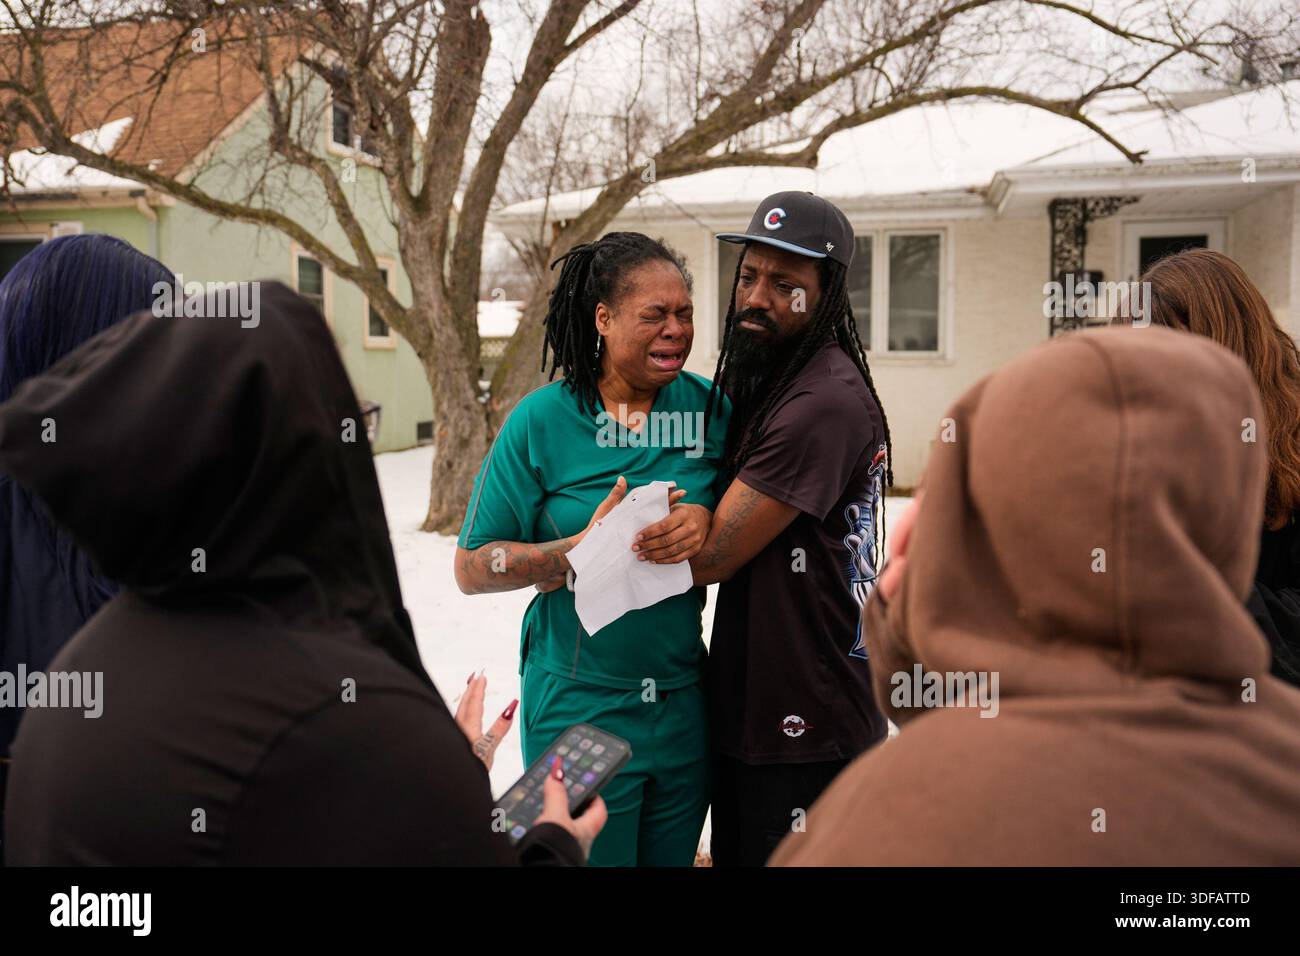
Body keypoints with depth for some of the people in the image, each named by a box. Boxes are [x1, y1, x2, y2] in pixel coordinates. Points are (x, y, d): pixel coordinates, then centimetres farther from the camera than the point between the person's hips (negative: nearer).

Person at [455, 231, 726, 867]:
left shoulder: (706, 405, -2)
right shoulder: (542, 420, -11)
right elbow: (471, 568, -8)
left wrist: (705, 519, -16)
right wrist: (586, 547, -22)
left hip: (683, 703, 4)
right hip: (579, 707, -3)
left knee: (672, 855, 21)